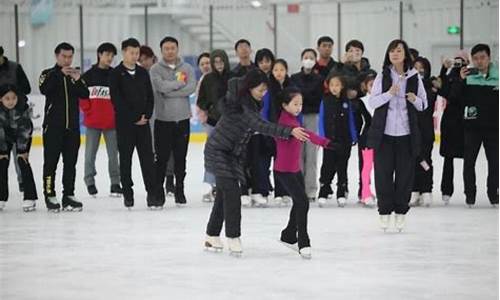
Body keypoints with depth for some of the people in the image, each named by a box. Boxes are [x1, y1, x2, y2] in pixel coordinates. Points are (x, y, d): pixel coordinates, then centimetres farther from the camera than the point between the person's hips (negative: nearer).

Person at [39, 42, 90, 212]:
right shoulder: (49, 75, 3)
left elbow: (85, 95, -1)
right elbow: (44, 89, -17)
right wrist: (60, 73, -26)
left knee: (71, 162, 6)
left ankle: (68, 195, 11)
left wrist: (78, 80, -18)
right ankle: (50, 196, -1)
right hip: (53, 126, -4)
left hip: (72, 126, 4)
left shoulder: (76, 75, 12)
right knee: (51, 161, -4)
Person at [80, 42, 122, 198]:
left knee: (113, 154, 3)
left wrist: (117, 112, -3)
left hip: (112, 121, 0)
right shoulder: (89, 75, 2)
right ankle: (90, 182, 13)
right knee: (90, 154, 3)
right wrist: (88, 110, -4)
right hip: (92, 121, 0)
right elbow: (80, 95, 4)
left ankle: (115, 183, 10)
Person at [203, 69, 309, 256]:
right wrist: (289, 132, -46)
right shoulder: (239, 106, -28)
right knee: (232, 192, -14)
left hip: (233, 153, 9)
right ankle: (233, 238, -9)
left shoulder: (249, 101, 0)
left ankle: (212, 236, 20)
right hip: (218, 151, -9)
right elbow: (261, 126, -39)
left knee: (224, 194, 11)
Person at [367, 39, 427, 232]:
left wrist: (415, 100, -13)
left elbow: (423, 105, 10)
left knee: (405, 173, 1)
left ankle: (401, 211, 11)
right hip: (384, 132, -1)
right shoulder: (382, 77, 2)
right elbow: (372, 102, -4)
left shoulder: (414, 77, 5)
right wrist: (389, 93, -19)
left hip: (406, 133, 1)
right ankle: (384, 211, 8)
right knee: (383, 172, -1)